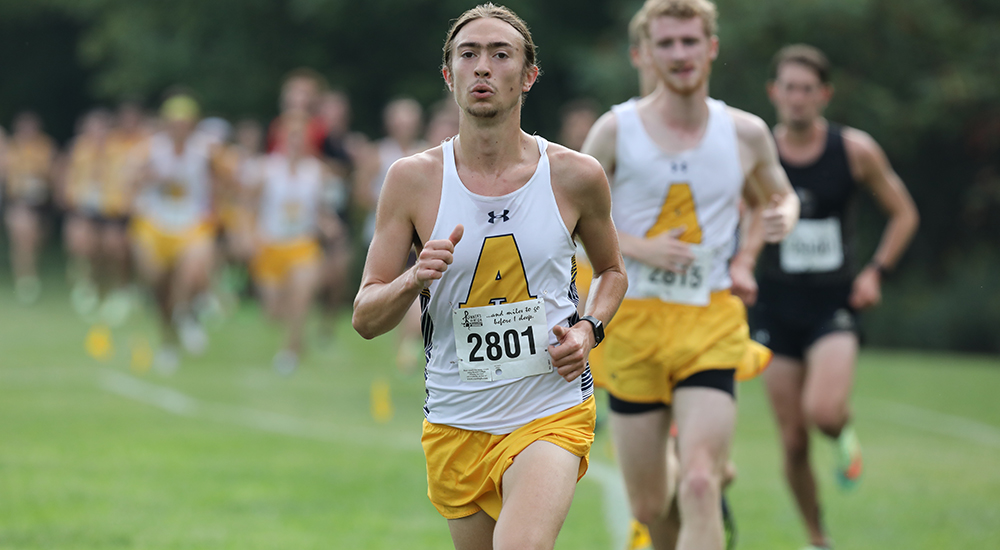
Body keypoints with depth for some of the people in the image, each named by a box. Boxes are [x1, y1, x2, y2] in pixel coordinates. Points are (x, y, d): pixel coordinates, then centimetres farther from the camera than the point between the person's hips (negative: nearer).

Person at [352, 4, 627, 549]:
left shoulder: (575, 176, -2)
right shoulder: (413, 179, -2)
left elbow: (611, 270, 18)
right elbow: (365, 317, -1)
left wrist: (588, 329, -3)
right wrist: (415, 280, -21)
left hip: (551, 415, -2)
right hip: (455, 423, 2)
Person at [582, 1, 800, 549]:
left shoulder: (746, 134, 4)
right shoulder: (617, 129, -2)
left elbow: (779, 198, 21)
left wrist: (781, 217, -3)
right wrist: (638, 248, -13)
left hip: (711, 324, 0)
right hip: (633, 322, 0)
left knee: (699, 485, -19)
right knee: (648, 505, 6)